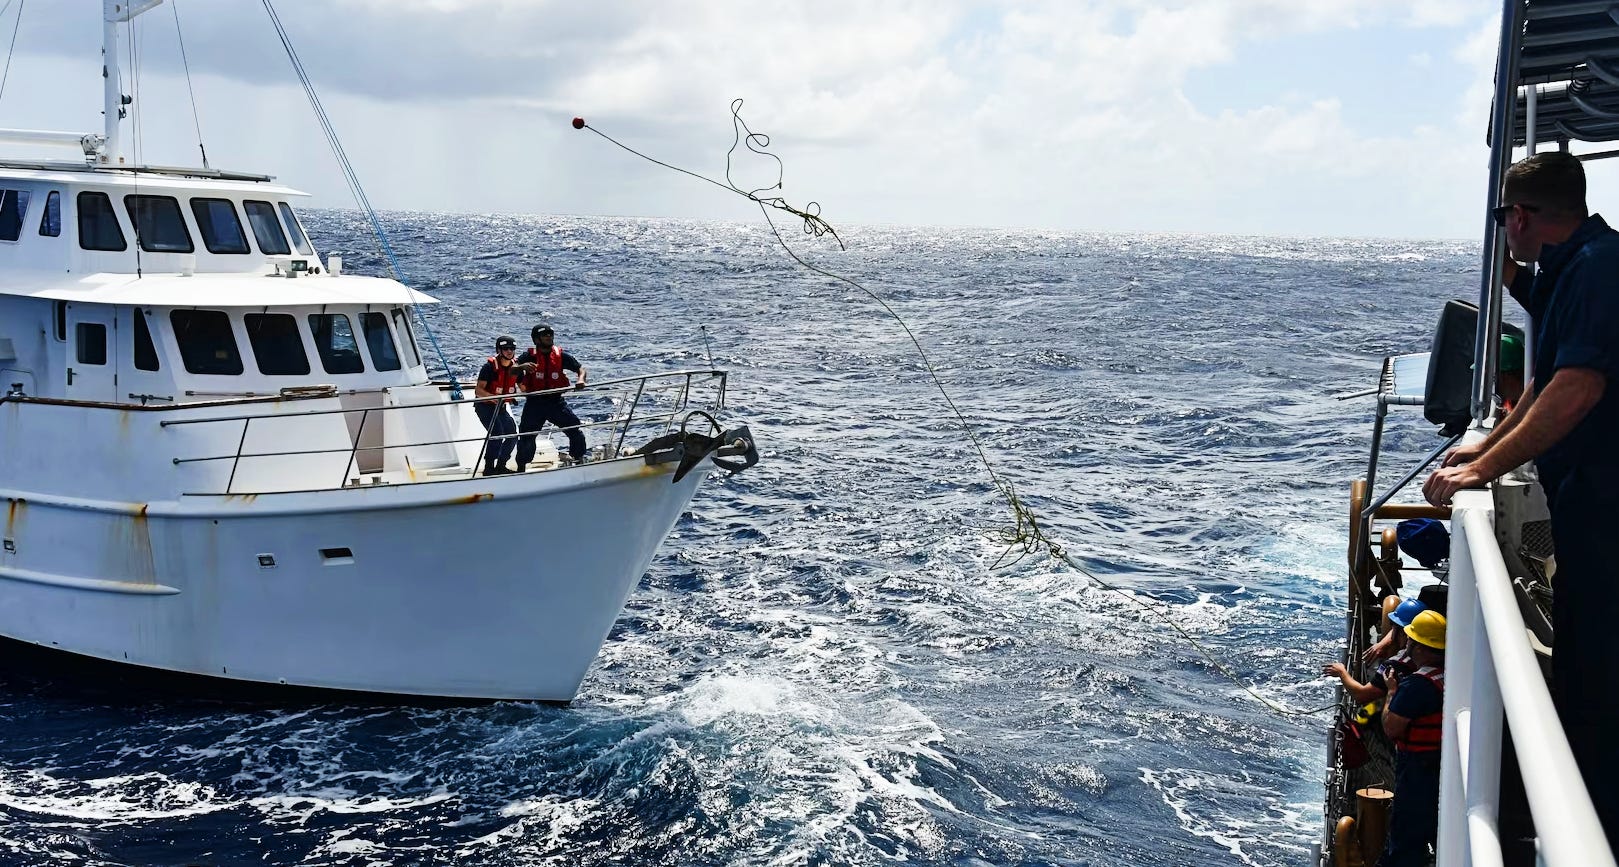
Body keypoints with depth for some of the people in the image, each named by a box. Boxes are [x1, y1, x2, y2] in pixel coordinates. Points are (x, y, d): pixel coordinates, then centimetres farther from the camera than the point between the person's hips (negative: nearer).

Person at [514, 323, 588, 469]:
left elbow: (580, 368, 3)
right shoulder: (529, 356, -5)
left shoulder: (561, 356, 1)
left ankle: (579, 459, 18)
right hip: (534, 403, -2)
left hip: (556, 401, 2)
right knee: (526, 435, 0)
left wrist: (581, 380, -19)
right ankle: (521, 467, 16)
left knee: (575, 428, -2)